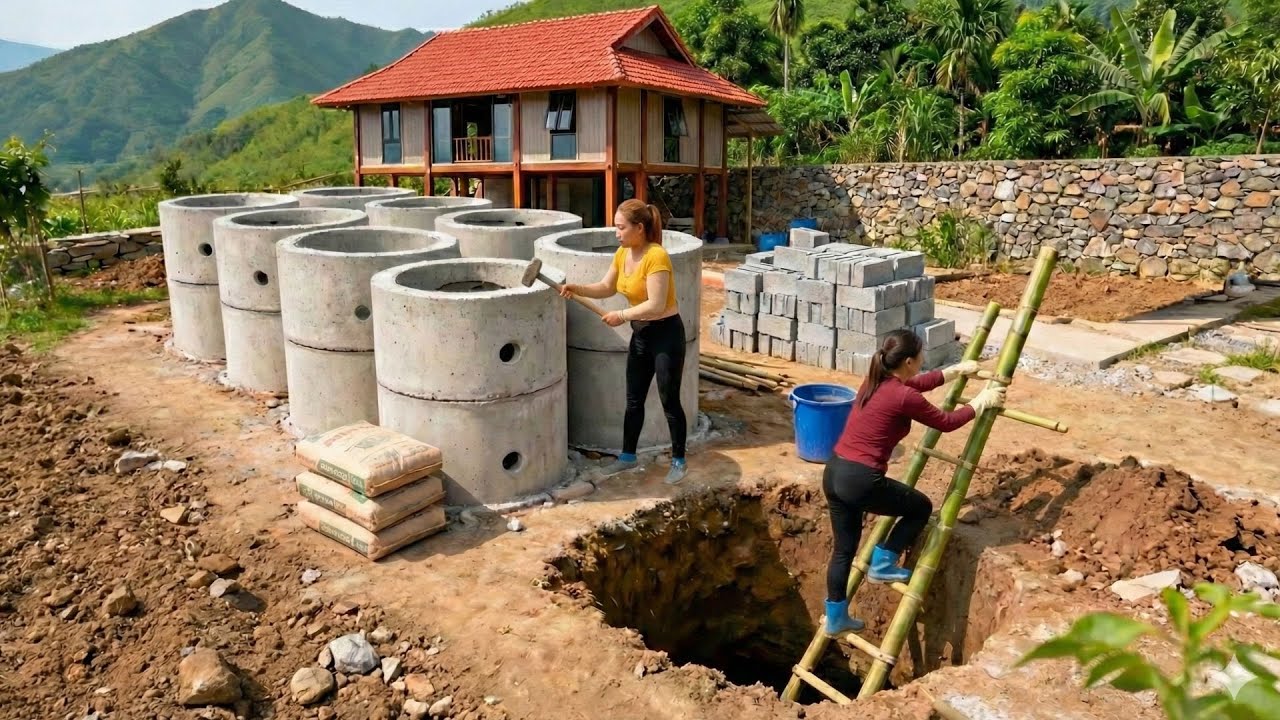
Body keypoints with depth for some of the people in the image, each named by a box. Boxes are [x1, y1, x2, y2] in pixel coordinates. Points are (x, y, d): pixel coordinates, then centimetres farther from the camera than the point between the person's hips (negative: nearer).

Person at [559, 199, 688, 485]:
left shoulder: (656, 256, -23)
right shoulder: (622, 254, 3)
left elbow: (656, 305, -27)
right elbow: (606, 287, 14)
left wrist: (621, 316, -19)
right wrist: (576, 289, -2)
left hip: (666, 334, -8)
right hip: (640, 334, 8)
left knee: (669, 401, 2)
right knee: (634, 399, 15)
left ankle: (678, 461, 18)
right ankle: (628, 456, 29)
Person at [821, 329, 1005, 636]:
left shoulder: (875, 381, 10)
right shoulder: (903, 397, -13)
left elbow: (916, 384, 30)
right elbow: (946, 422, 2)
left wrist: (957, 370, 39)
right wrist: (981, 402, 17)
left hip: (833, 473, 8)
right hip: (861, 480, -8)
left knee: (843, 549, 20)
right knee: (921, 507, 18)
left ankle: (836, 617, 30)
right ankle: (882, 564, 20)